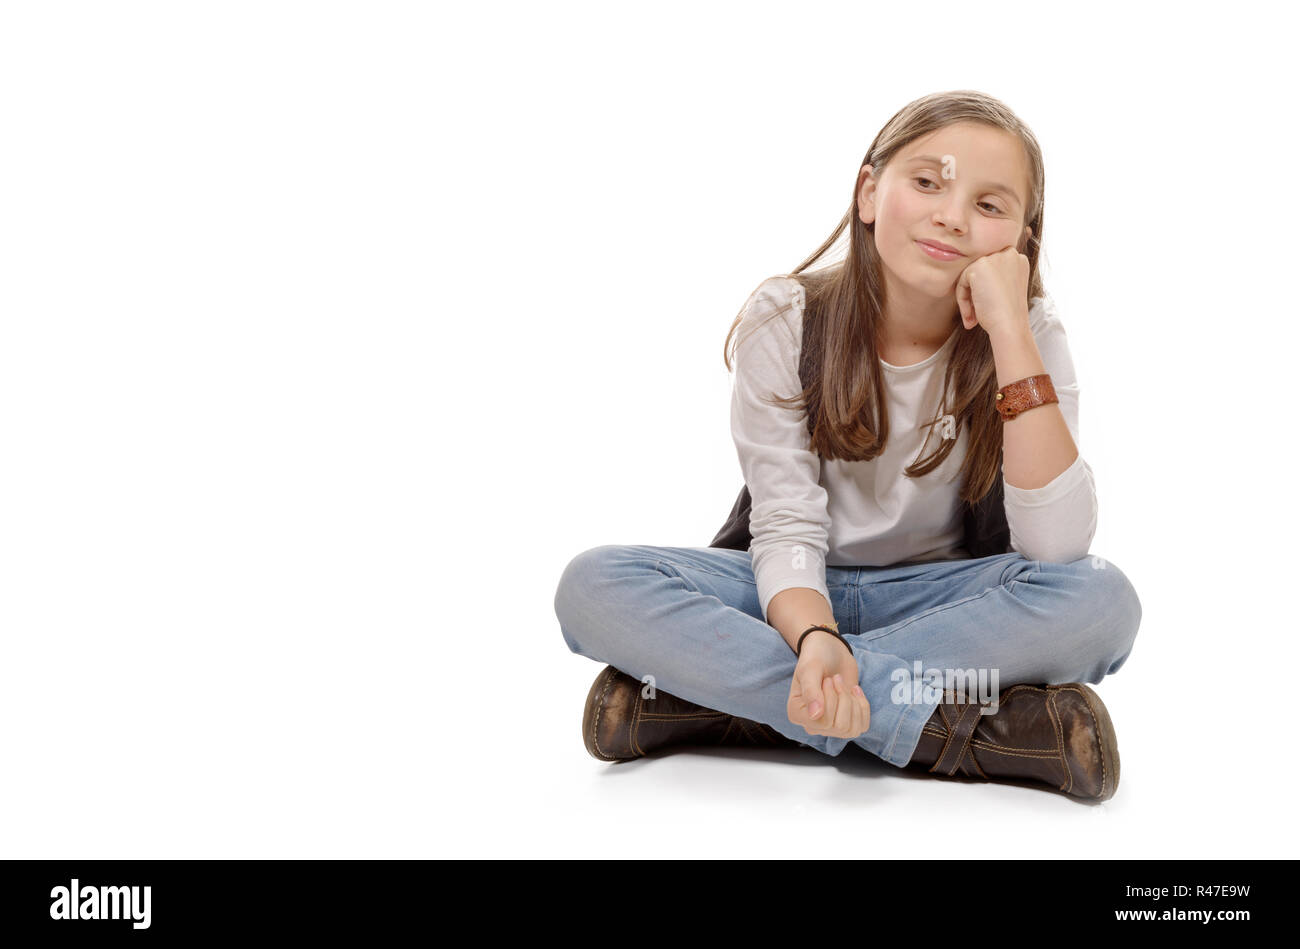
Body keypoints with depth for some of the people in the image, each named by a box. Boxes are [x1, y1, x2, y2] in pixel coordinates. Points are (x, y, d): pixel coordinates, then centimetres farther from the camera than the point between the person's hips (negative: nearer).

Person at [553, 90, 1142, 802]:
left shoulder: (1030, 336, -11)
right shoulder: (785, 322, -12)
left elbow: (1057, 548, -24)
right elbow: (788, 529, -15)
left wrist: (1009, 331, -28)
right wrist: (815, 639, -38)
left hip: (943, 601, 1)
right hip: (799, 596, 0)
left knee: (1103, 600, -32)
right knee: (593, 585, -27)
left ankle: (705, 695, -30)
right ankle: (963, 733, -32)